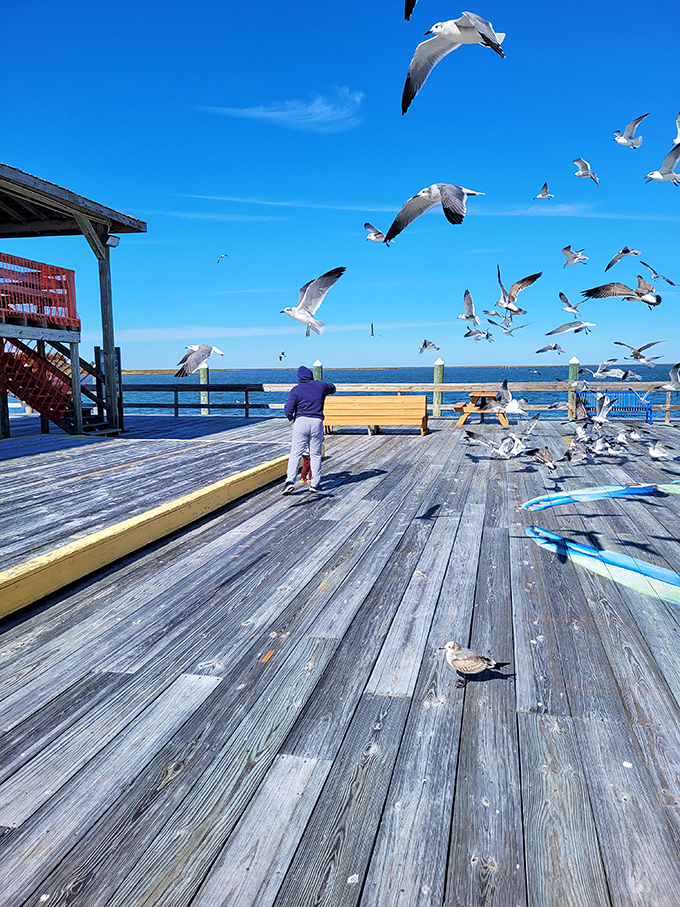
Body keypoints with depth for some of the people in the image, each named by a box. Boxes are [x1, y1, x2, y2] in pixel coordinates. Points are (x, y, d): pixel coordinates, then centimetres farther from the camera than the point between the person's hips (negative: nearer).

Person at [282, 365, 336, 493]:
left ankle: (290, 480, -16)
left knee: (295, 453, -1)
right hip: (317, 422, 2)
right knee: (316, 455, 10)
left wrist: (290, 418, 12)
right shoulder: (321, 385, 8)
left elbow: (288, 409, -7)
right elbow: (333, 388, 30)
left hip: (301, 421, -2)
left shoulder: (296, 390, -1)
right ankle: (315, 484, 12)